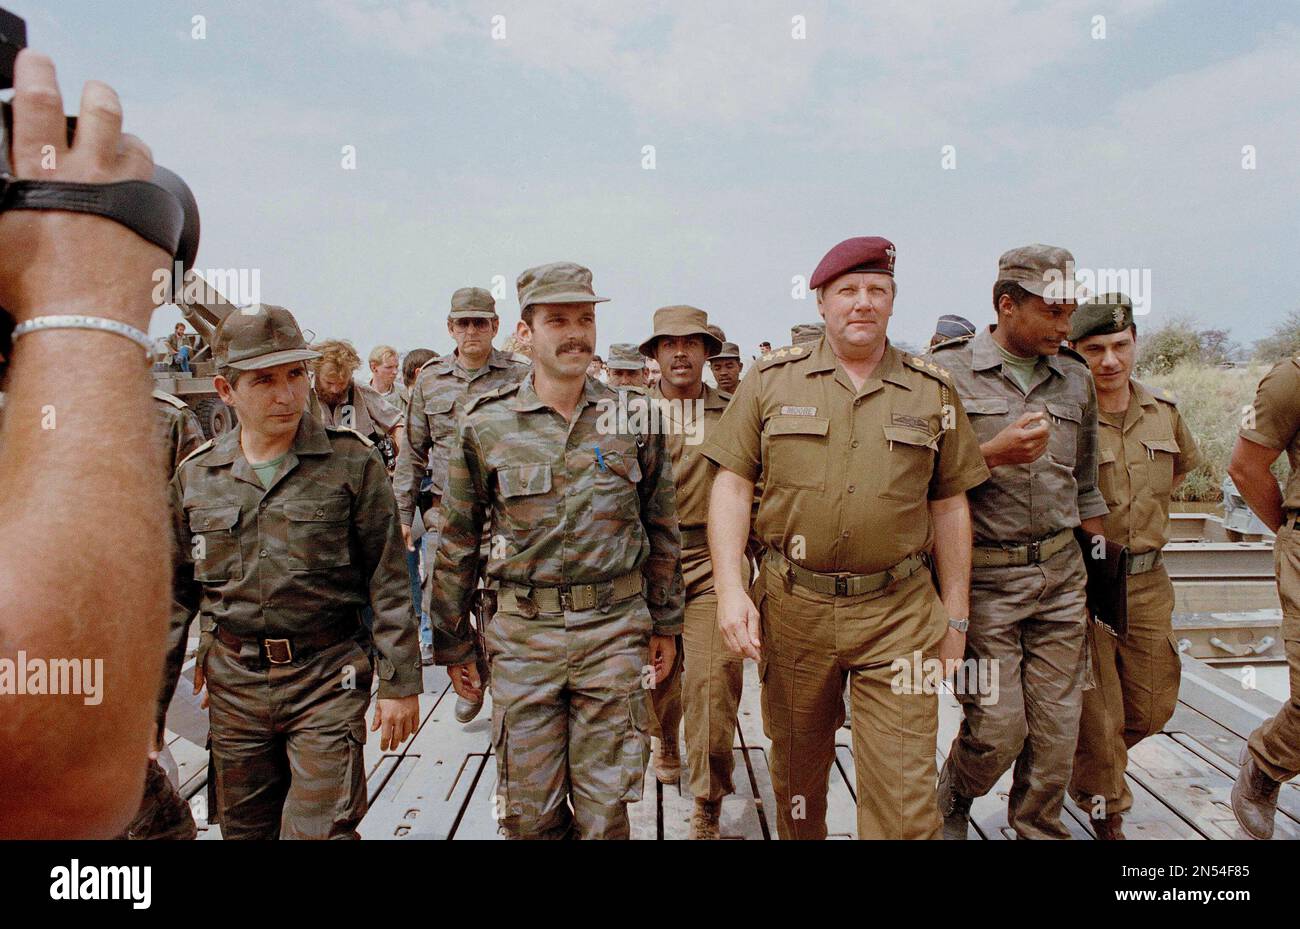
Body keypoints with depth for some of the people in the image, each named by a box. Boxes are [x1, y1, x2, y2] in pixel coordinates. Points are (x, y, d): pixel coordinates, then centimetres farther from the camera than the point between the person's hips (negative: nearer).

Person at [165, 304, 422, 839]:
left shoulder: (352, 462, -6)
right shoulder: (196, 477, 4)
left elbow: (389, 583, -5)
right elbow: (175, 596, 11)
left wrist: (400, 684, -6)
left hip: (327, 680, -3)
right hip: (233, 685, 4)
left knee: (320, 831, -5)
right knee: (245, 829, 17)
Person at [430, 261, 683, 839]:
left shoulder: (634, 417, 2)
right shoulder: (486, 425, -1)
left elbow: (661, 527, 9)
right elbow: (457, 541, 5)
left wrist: (665, 623, 11)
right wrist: (453, 642, 8)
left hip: (616, 627, 1)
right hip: (522, 635, 0)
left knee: (605, 807, 10)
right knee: (529, 812, 10)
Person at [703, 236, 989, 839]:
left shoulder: (933, 391, 5)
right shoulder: (773, 379, 2)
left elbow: (949, 506, 8)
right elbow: (732, 483, -1)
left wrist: (955, 617, 8)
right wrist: (730, 587, -12)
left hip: (899, 613, 0)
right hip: (793, 606, 1)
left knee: (905, 799, -1)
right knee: (797, 765, 18)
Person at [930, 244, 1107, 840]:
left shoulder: (1076, 380, 10)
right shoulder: (947, 372, -5)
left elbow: (1085, 486, 18)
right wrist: (993, 454, -18)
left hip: (1060, 573, 5)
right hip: (982, 577, -4)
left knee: (1057, 728, 7)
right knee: (998, 728, -3)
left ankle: (1039, 830, 29)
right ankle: (951, 802, 27)